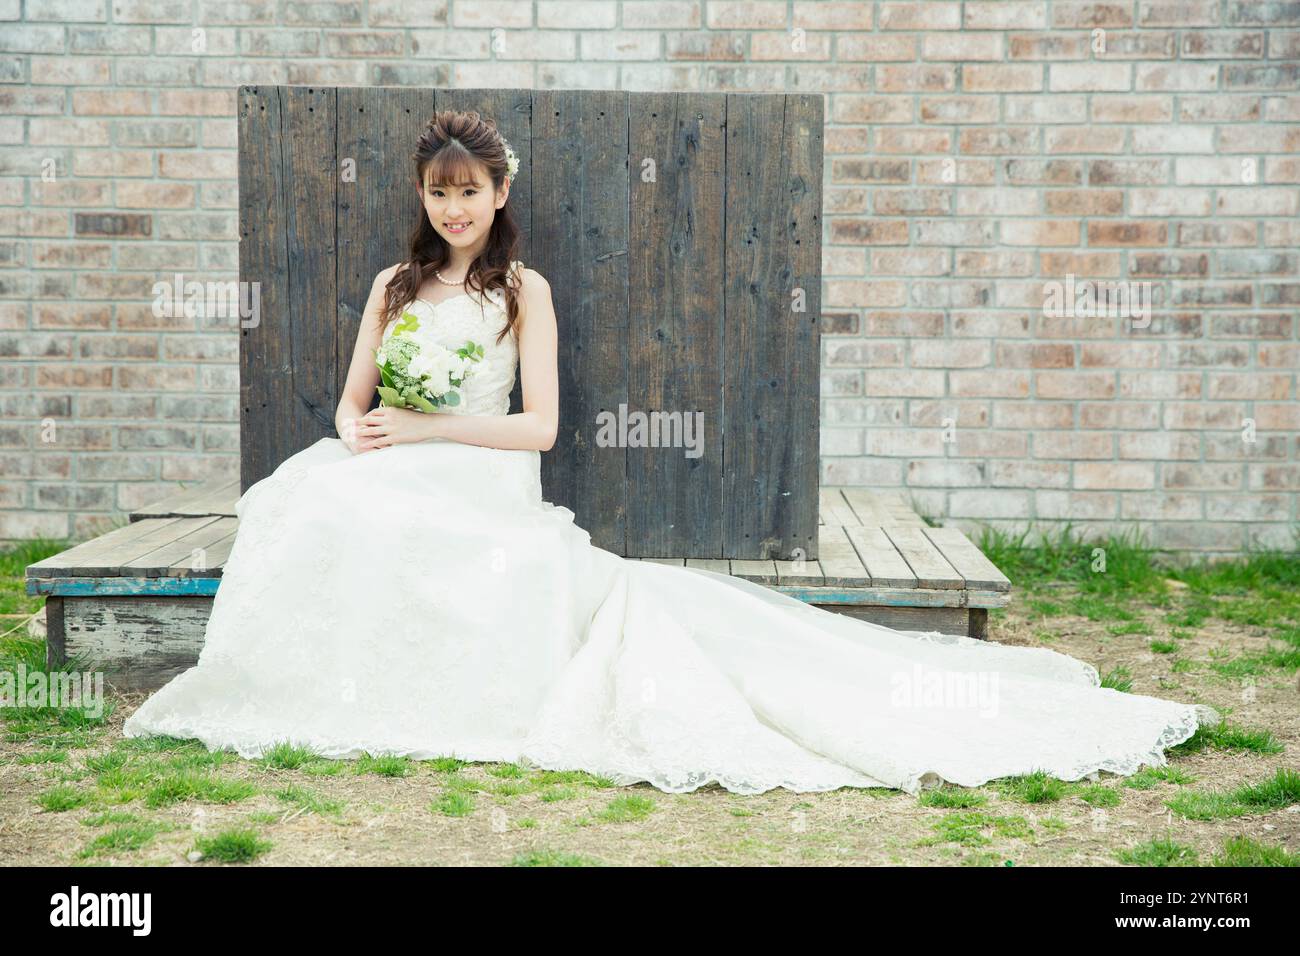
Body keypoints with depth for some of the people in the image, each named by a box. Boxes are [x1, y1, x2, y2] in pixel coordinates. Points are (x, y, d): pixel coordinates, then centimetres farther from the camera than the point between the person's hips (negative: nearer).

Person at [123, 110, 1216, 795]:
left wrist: (420, 427, -9)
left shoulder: (522, 289, 6)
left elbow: (540, 426, -3)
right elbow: (353, 400, 16)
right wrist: (363, 435, -9)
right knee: (325, 514, -29)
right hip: (399, 493, 4)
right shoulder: (395, 284, 19)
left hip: (488, 497, -4)